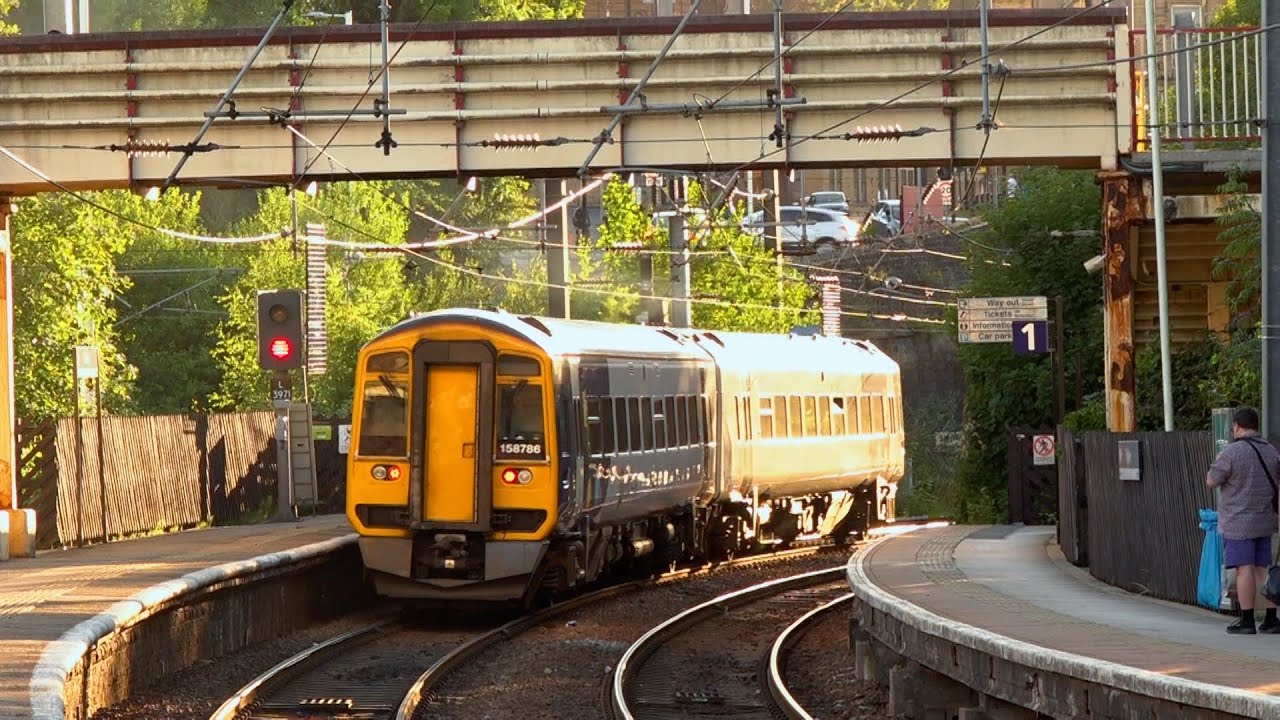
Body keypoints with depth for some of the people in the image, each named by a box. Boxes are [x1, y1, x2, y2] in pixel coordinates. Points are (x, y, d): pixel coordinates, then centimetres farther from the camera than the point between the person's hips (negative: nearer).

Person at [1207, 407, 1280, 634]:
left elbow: (1212, 481, -6)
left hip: (1238, 522, -6)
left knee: (1244, 569, -5)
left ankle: (1247, 621, -5)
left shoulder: (1232, 452, -13)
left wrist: (1217, 462, 11)